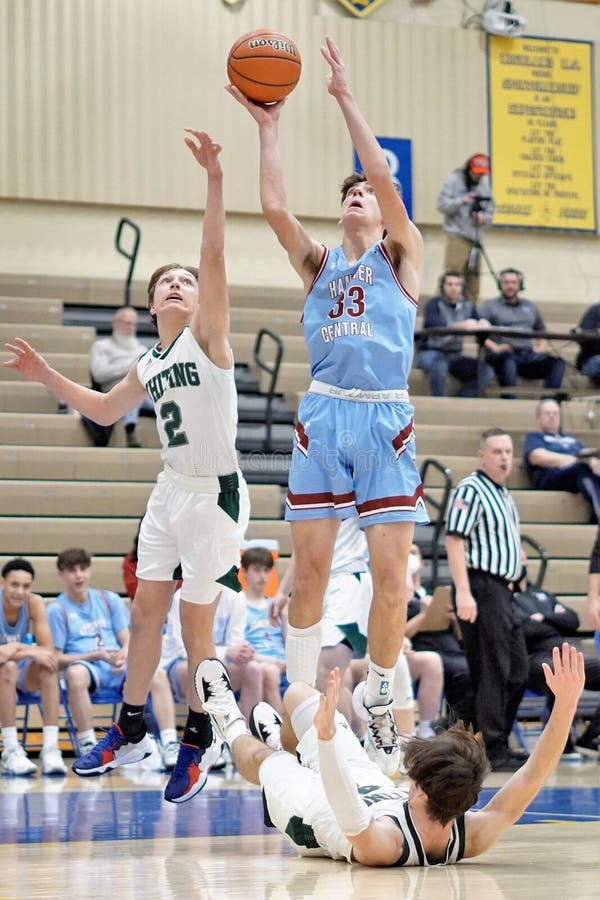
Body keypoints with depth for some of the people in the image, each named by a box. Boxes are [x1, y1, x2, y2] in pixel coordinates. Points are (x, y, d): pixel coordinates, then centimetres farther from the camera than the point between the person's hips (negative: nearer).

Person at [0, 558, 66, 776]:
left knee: (47, 666, -28)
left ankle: (50, 748, -33)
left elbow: (49, 651, -17)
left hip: (24, 673, 3)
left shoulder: (35, 603, -11)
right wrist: (29, 651, -39)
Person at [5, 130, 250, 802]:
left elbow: (214, 256, -23)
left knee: (196, 621, 1)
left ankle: (200, 738, 16)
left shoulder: (206, 337, -9)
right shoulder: (148, 366, 10)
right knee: (145, 611, 9)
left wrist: (213, 181, -34)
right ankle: (129, 732, 21)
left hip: (214, 494, -7)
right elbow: (104, 411, 28)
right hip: (171, 491, 7)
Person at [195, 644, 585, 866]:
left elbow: (345, 811, -67)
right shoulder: (473, 838, -37)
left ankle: (232, 725, 66)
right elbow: (532, 777, -39)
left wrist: (326, 734, -76)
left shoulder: (384, 844, -50)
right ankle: (286, 742, 62)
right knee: (299, 694, 26)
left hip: (311, 807, -6)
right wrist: (566, 703, -48)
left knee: (259, 756, 28)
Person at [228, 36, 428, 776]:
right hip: (323, 416, 2)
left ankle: (379, 704, 7)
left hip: (385, 420, -2)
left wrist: (346, 101, -8)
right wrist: (267, 128, -1)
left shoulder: (401, 258, 8)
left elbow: (383, 174, -6)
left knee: (390, 572, -4)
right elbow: (273, 206, 0)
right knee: (310, 565, 0)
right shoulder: (318, 264, 16)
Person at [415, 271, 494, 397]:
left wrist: (483, 323, -28)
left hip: (454, 355, 6)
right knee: (439, 365, -39)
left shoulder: (468, 305, 9)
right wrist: (461, 325, -44)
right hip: (430, 353, -6)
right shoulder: (434, 303, -9)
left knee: (486, 372, -15)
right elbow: (431, 322, -30)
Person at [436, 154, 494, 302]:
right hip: (457, 236, -6)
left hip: (475, 239, 6)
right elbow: (442, 205, -6)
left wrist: (483, 217, -4)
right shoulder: (453, 180, 0)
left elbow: (490, 211, 19)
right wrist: (462, 201, -19)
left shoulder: (484, 185, 16)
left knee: (473, 280, 6)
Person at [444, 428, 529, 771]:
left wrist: (508, 584, 18)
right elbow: (454, 541, -18)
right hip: (481, 588, -10)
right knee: (492, 671, -8)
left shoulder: (504, 495, 19)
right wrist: (463, 593, -25)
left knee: (517, 671, 11)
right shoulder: (470, 490, -10)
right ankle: (493, 751, -5)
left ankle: (499, 744, 19)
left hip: (502, 591, 10)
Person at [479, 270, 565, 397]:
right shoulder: (489, 306, 15)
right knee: (508, 360, -42)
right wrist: (494, 347, -14)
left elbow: (541, 331, 33)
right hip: (504, 354, -4)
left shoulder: (530, 307, 29)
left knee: (557, 363, -25)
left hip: (529, 354, 4)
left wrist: (542, 346, 11)